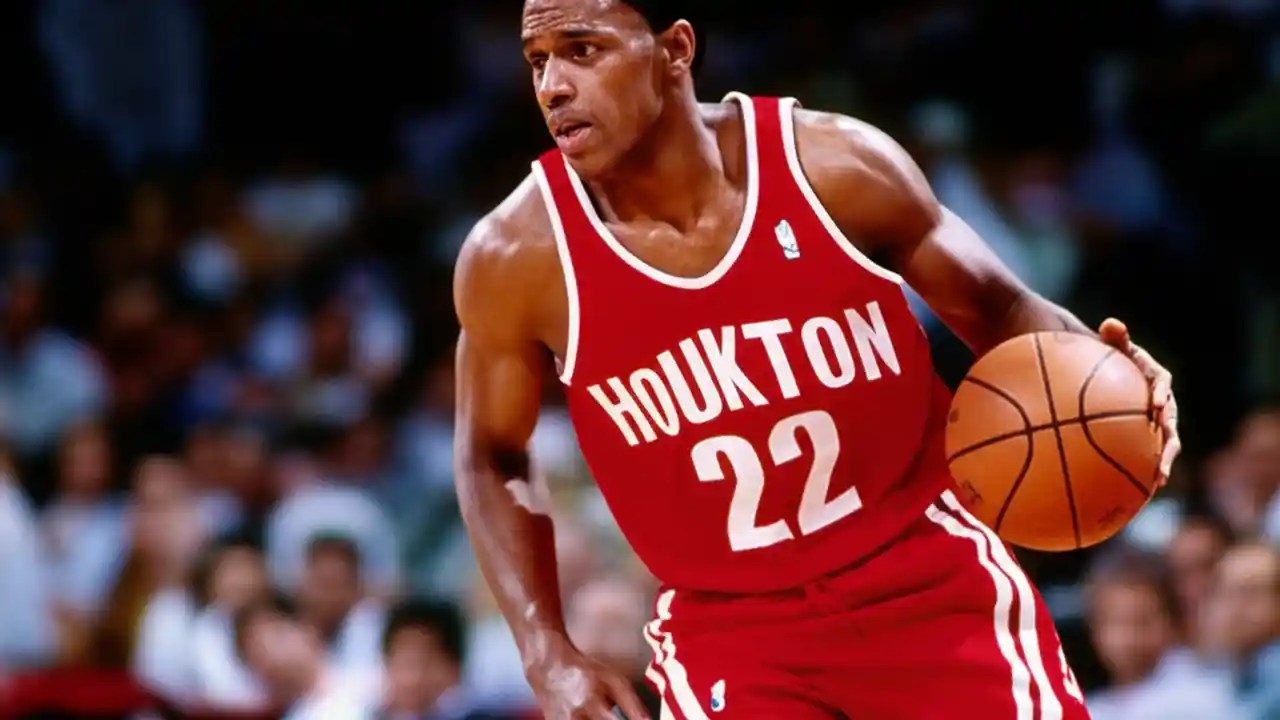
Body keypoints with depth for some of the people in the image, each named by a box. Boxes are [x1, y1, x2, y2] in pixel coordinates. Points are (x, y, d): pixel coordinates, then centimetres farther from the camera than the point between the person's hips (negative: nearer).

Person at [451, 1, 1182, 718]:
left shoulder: (838, 167, -13)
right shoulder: (515, 258, -11)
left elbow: (996, 308, 2)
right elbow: (492, 458, 7)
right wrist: (549, 657, -2)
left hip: (930, 586, 0)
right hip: (727, 630, 0)